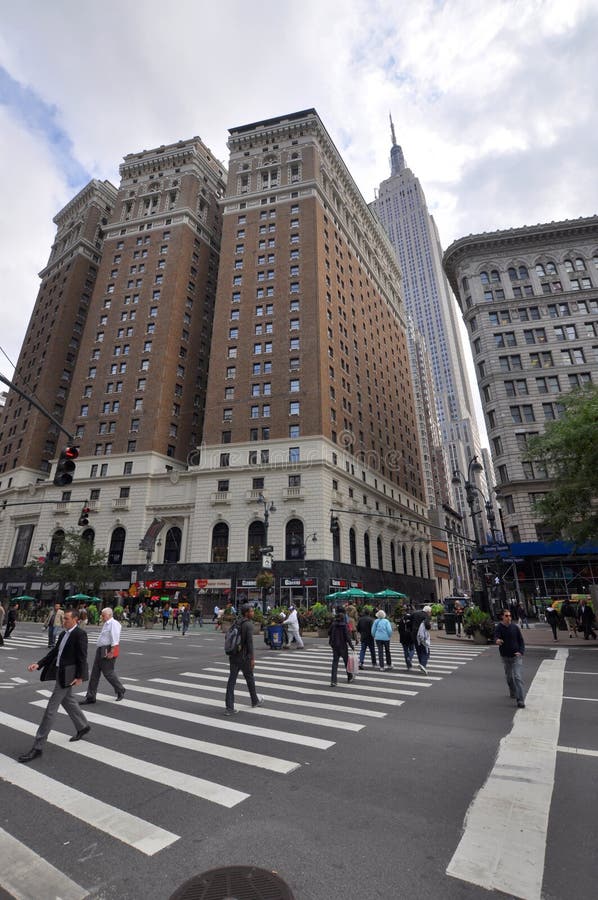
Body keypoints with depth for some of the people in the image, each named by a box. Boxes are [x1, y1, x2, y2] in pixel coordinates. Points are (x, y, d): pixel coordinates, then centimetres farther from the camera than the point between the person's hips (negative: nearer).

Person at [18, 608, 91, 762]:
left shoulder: (80, 634, -18)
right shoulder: (63, 634, 9)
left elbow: (82, 657, -19)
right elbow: (54, 652, 10)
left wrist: (80, 677, -19)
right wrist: (39, 664, -2)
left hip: (68, 674, -9)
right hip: (59, 672, 9)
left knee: (51, 707, -4)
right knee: (67, 700, 23)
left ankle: (38, 746, 7)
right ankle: (83, 726, 42)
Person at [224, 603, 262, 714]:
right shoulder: (249, 624, -16)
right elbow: (249, 642, -21)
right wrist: (252, 658, -18)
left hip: (233, 656, 6)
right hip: (244, 657, -6)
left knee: (231, 680, 5)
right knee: (249, 678, 13)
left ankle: (229, 708, 2)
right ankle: (255, 700, 32)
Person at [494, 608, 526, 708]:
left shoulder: (515, 627, -7)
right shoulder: (498, 628, -11)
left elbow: (521, 640, 2)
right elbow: (496, 637, -27)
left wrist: (521, 651, -11)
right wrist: (497, 641, -50)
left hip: (516, 656, -1)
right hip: (505, 656, 1)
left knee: (518, 677, -11)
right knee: (509, 677, 18)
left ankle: (520, 701, -7)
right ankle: (513, 693, 42)